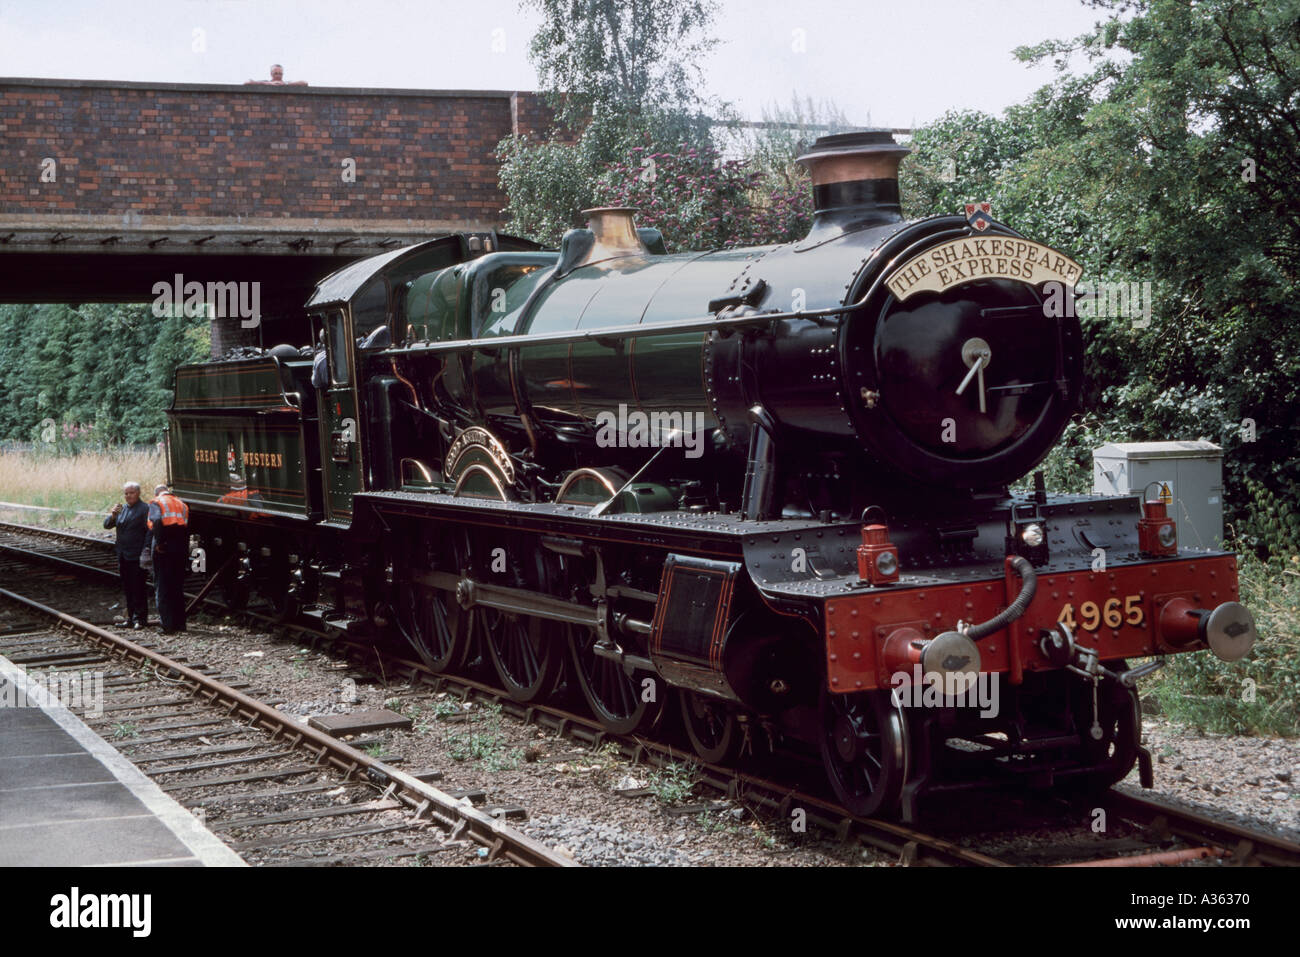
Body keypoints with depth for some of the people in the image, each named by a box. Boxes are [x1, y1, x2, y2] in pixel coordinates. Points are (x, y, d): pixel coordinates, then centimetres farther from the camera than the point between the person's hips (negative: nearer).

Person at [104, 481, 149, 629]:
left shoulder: (144, 509, -8)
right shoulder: (122, 508, 16)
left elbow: (150, 531, -14)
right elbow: (107, 525, 11)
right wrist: (113, 515, -10)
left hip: (136, 557, -8)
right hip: (123, 556, 8)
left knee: (138, 588, -5)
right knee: (128, 589, 12)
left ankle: (140, 618, 0)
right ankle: (131, 617, 19)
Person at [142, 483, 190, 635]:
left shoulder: (156, 503, -1)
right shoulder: (182, 504, 15)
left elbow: (156, 522, -21)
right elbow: (187, 529, 9)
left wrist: (159, 543, -15)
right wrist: (185, 551, 11)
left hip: (163, 551, -5)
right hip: (180, 551, 5)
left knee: (162, 588, 0)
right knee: (178, 587, 13)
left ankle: (168, 625, -4)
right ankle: (180, 623, 15)